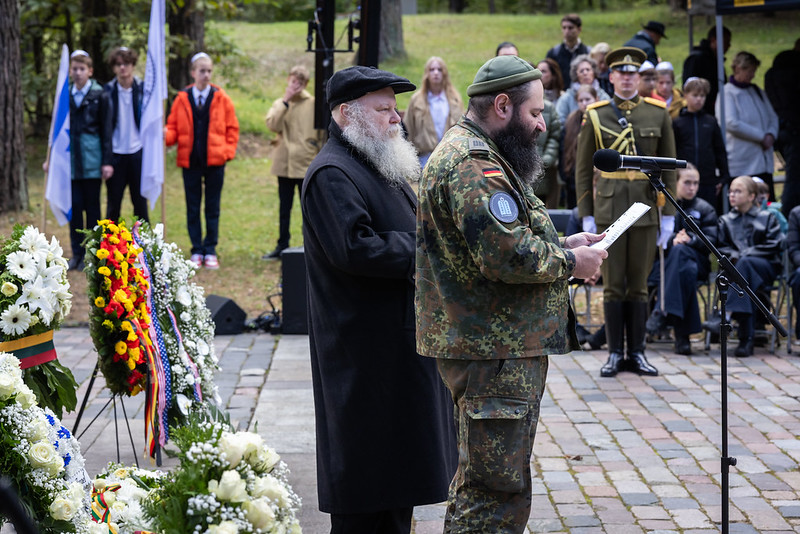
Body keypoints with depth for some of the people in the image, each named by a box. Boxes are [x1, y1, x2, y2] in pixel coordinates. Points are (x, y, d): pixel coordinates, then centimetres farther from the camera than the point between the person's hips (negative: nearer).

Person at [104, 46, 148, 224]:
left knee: (140, 202, 6)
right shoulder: (107, 91, 1)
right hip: (115, 154, 0)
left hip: (138, 152, 0)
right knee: (113, 204, 5)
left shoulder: (143, 89, 2)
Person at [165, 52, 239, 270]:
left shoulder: (221, 98, 2)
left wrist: (228, 151, -3)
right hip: (190, 160, 1)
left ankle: (210, 252, 12)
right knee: (193, 208, 5)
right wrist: (165, 134, -17)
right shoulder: (182, 99, 3)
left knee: (212, 207, 5)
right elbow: (173, 127, 4)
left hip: (215, 161, 0)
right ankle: (197, 252, 13)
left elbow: (232, 128, 7)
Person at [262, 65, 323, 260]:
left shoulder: (314, 104, 0)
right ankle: (282, 246, 20)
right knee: (284, 208, 12)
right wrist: (285, 101, -13)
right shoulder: (280, 104, 8)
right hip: (284, 164, 3)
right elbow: (272, 124, -11)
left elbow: (323, 133, 4)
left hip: (308, 164, -3)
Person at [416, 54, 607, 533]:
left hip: (496, 349, 12)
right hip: (494, 354, -12)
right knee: (500, 492, -9)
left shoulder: (476, 155, 20)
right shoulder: (473, 166, -18)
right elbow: (506, 255, -26)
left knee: (483, 480, 20)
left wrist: (561, 244, 12)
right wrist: (569, 262, -10)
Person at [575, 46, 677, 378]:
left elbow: (668, 168, 6)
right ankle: (615, 354, 9)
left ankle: (637, 353, 14)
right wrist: (586, 216, -2)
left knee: (638, 285, 6)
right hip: (609, 209, -1)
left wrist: (668, 215, 2)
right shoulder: (595, 116, 2)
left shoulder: (658, 113, 5)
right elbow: (583, 170, 4)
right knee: (613, 285, 2)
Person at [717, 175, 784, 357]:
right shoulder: (725, 221, 23)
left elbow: (775, 245, 2)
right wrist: (733, 255, -8)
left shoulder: (767, 217, 15)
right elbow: (720, 247, 14)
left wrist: (746, 254, -8)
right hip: (735, 266, 1)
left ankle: (728, 314, -50)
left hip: (766, 268, -1)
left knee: (744, 263, -39)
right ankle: (747, 339, -46)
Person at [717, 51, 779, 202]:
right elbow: (731, 124, -17)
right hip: (740, 165, -7)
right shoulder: (727, 92, -6)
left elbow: (772, 117, 19)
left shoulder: (757, 92, 16)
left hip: (763, 161, 7)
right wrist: (761, 136, -14)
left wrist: (771, 134, -5)